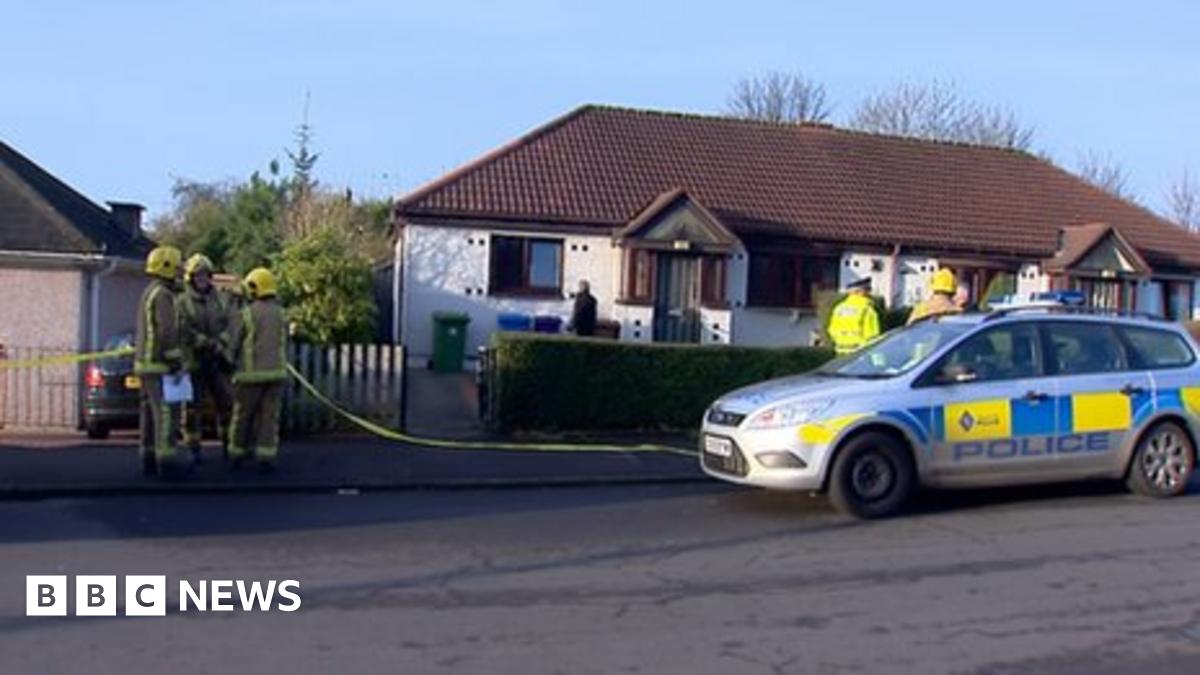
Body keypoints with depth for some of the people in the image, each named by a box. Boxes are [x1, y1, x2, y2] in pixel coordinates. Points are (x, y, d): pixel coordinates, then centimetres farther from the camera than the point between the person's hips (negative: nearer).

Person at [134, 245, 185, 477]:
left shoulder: (148, 293, 18)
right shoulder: (163, 295, -15)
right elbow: (167, 332, -24)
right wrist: (175, 362, -23)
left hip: (145, 363, 10)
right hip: (159, 365, -10)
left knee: (151, 413, 10)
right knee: (166, 412, -10)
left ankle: (149, 460, 13)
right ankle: (166, 461, -12)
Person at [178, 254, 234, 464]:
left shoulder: (221, 300, 9)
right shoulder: (182, 302, -2)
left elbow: (230, 325, 2)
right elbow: (184, 332, -11)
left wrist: (221, 342, -17)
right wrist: (208, 343, -20)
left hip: (219, 361, 3)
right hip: (193, 361, -3)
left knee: (226, 402, 4)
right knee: (193, 407, 1)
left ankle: (228, 445, 17)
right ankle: (193, 449, 10)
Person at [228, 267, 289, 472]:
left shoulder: (244, 315, -9)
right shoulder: (280, 314, 5)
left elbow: (231, 346, -6)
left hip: (251, 374, -3)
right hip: (275, 372, 3)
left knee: (243, 415, 12)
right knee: (269, 417, 3)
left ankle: (237, 455, 23)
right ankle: (266, 459, -2)